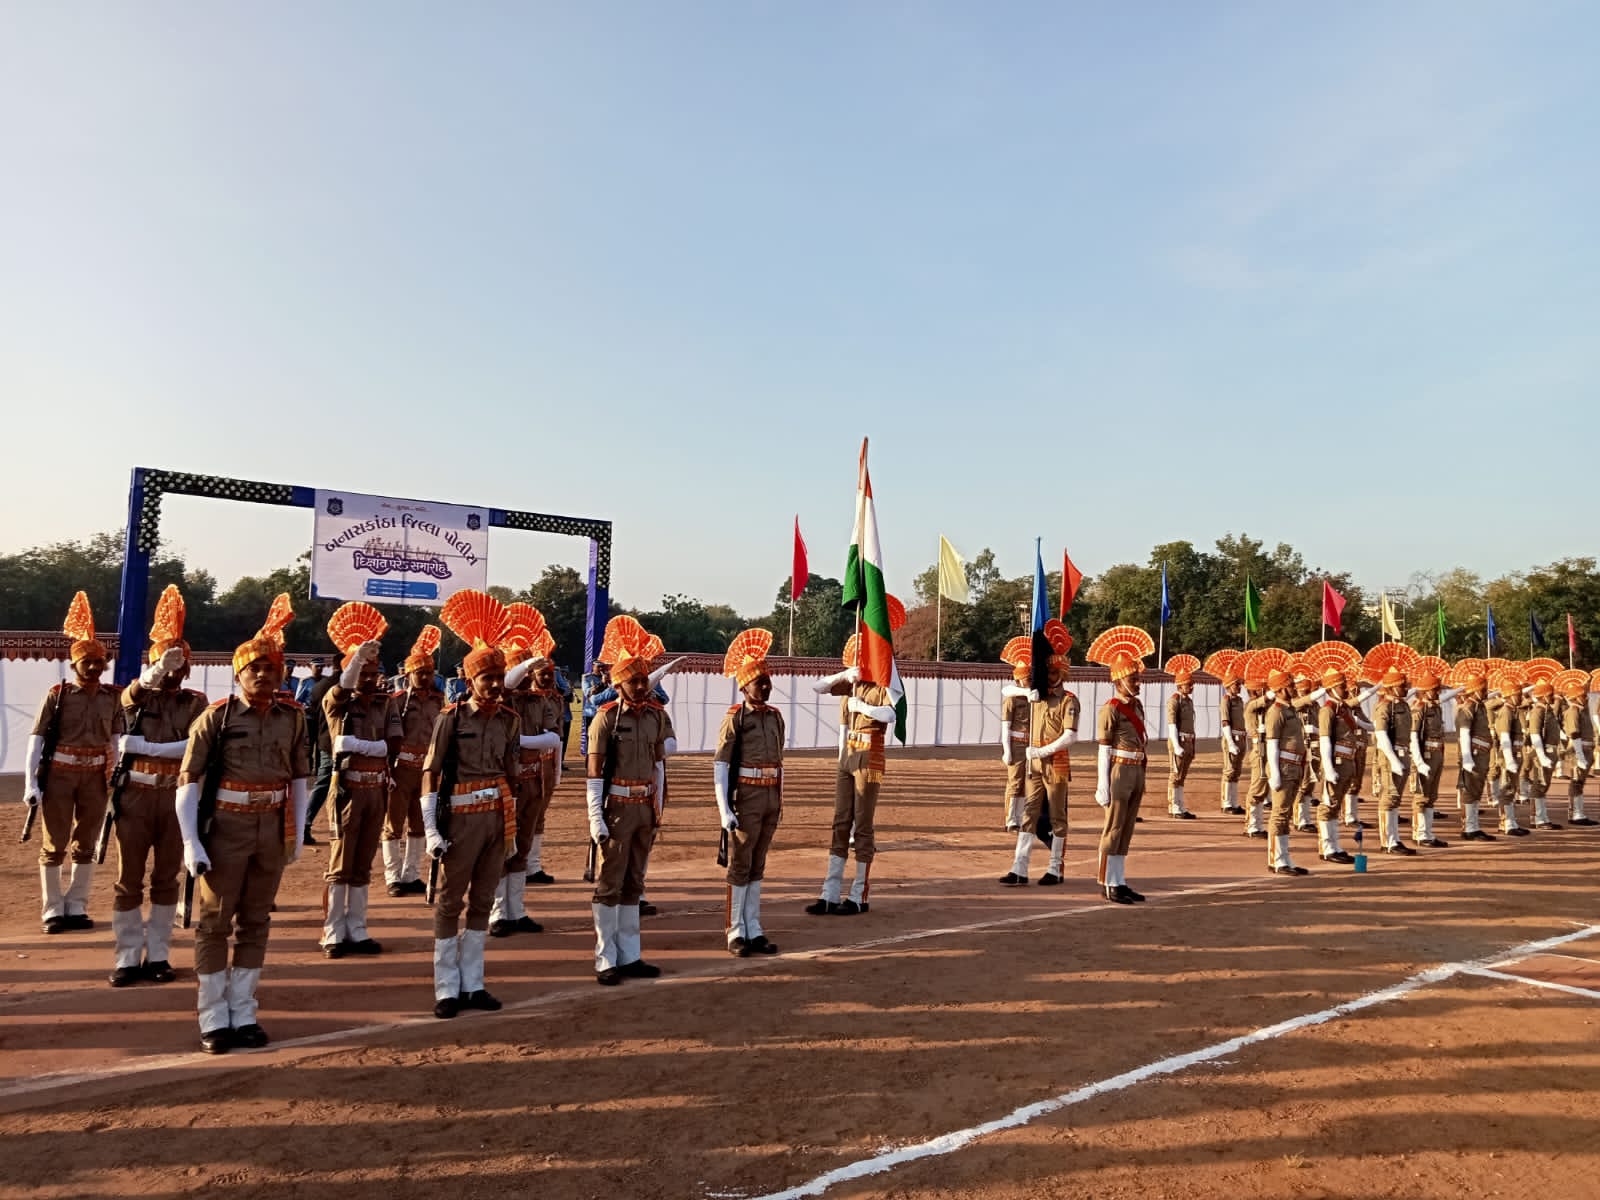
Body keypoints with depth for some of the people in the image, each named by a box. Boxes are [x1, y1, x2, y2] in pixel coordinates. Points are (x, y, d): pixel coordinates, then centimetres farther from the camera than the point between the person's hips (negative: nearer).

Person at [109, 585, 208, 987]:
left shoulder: (195, 702, 3)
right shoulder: (136, 696, 3)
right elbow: (138, 687, -21)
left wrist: (144, 747, -15)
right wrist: (159, 668, -35)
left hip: (176, 797, 1)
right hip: (136, 795, -1)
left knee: (166, 879, 9)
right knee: (129, 881, 6)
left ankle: (157, 955, 20)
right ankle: (128, 958, 16)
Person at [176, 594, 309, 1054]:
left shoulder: (293, 717, 3)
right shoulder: (216, 716, -7)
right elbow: (188, 780, -8)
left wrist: (298, 833, 7)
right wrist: (191, 842, -14)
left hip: (273, 831, 3)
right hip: (226, 828, -3)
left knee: (255, 924, 12)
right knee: (214, 923, 5)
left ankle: (243, 1014, 24)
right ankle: (213, 1019, 17)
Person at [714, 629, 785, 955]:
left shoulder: (776, 716, 9)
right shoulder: (735, 717, -9)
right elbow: (720, 764, -11)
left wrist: (779, 800, 14)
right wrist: (724, 809, -17)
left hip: (771, 800, 6)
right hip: (746, 799, -6)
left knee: (758, 867, 13)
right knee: (739, 866, 3)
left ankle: (754, 930, 21)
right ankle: (736, 933, 13)